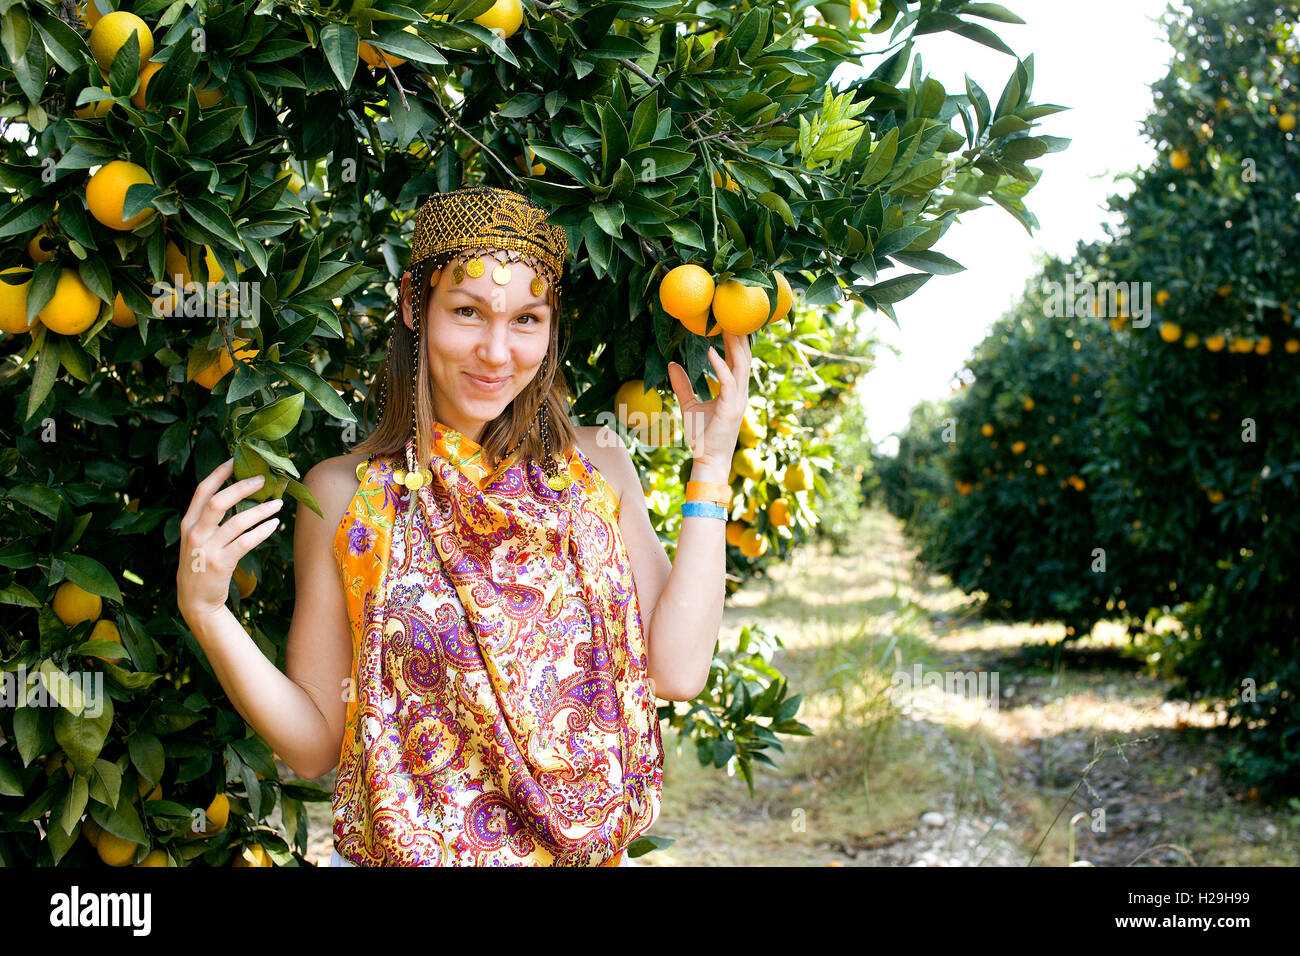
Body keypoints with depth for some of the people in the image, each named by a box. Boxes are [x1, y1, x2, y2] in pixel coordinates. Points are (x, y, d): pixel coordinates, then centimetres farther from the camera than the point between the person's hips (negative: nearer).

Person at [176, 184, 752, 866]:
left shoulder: (598, 466, -1)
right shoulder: (342, 494, -8)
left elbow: (678, 672, -11)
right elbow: (314, 746, -7)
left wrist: (712, 470, -6)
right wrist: (205, 611, -21)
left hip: (588, 850, 2)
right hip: (401, 851, -2)